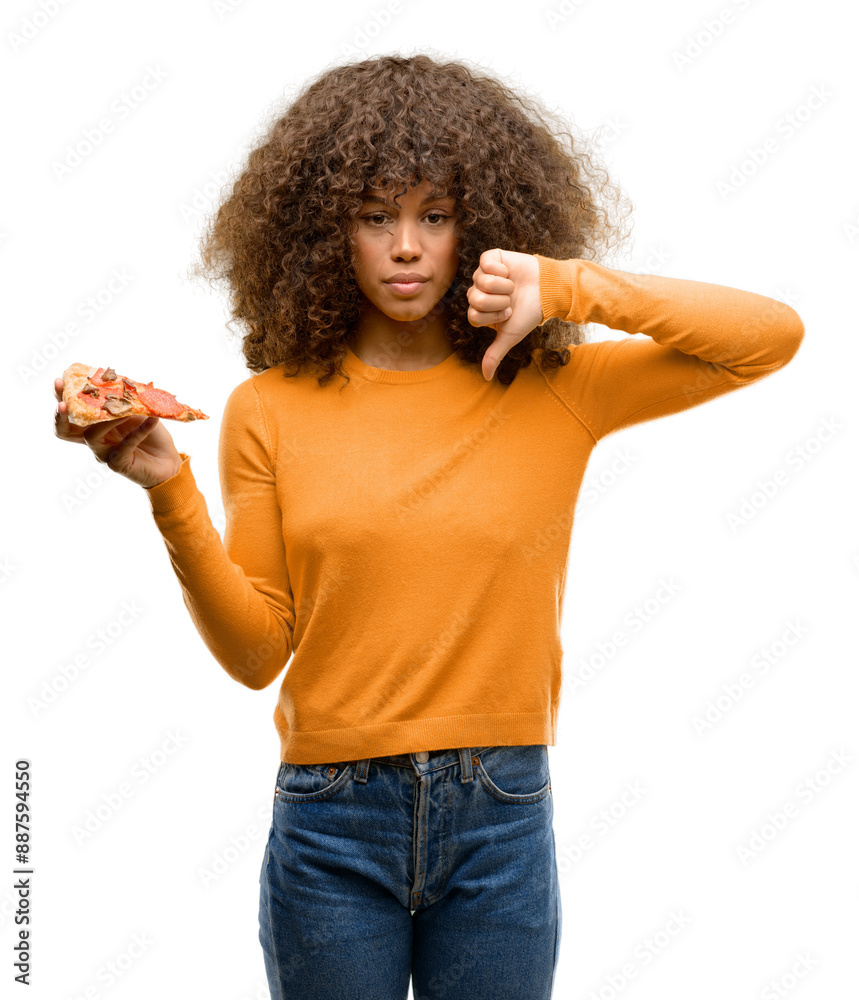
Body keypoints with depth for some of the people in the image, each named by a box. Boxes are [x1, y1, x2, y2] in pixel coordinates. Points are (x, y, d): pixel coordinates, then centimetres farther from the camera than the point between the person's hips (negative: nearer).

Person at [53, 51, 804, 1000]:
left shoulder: (554, 390, -1)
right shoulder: (271, 409, -1)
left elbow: (774, 335, -6)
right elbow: (256, 650, -2)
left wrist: (571, 287, -14)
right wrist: (171, 492, -16)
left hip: (503, 823, 0)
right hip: (330, 822, 0)